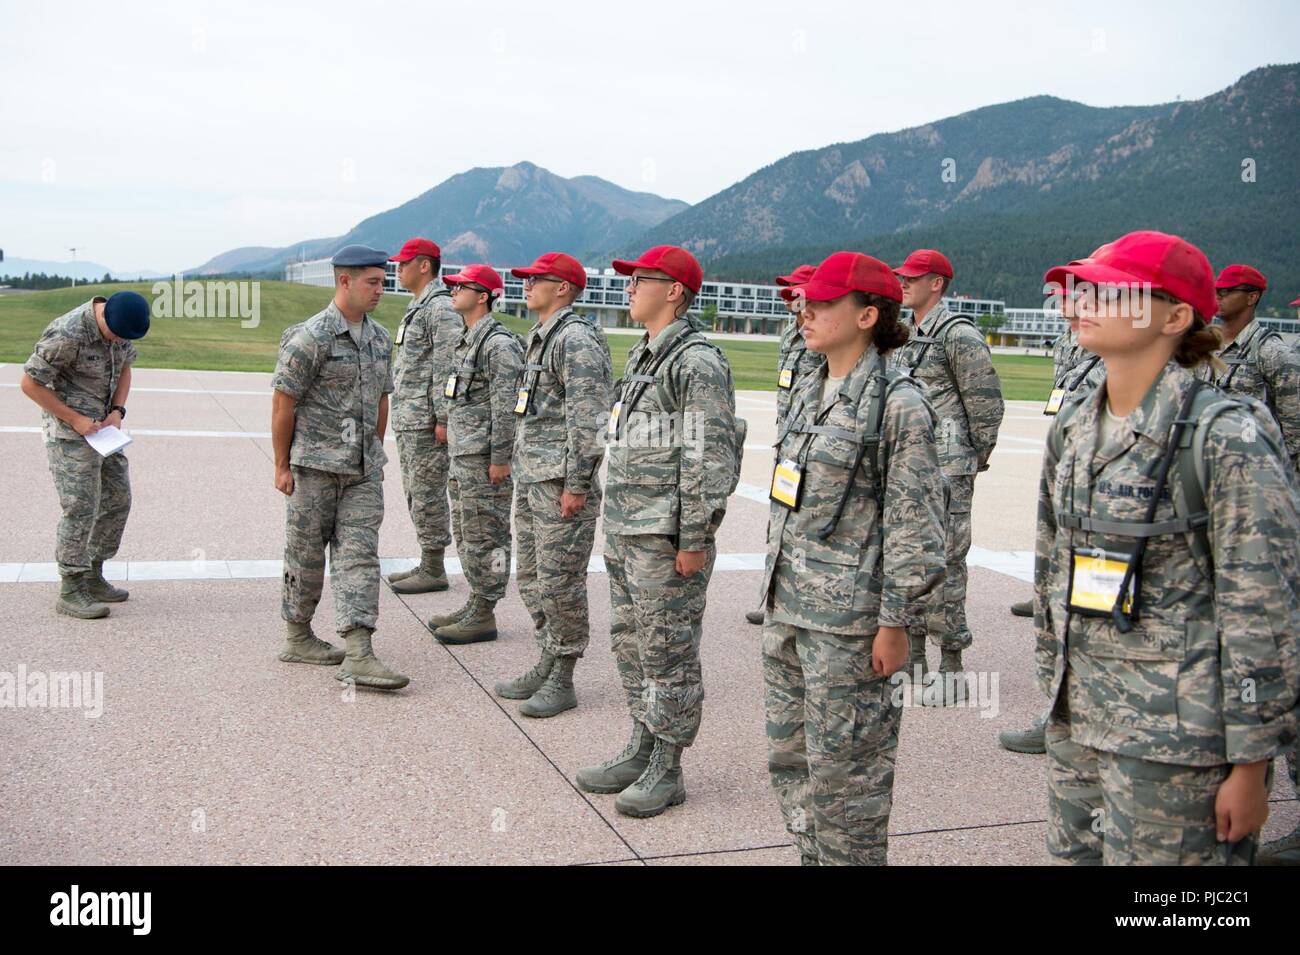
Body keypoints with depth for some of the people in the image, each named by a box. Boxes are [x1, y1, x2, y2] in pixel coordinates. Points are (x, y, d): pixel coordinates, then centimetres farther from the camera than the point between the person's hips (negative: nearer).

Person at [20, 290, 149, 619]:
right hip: (69, 431, -8)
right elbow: (29, 383, -18)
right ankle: (70, 592, 0)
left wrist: (117, 412, -3)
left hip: (101, 428, 8)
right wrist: (75, 419, -18)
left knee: (117, 500, 9)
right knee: (80, 508, -8)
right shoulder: (67, 335, -25)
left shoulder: (122, 324, -3)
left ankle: (92, 577, 21)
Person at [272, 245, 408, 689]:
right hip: (315, 466, -6)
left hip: (362, 469, 6)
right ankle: (298, 639, 25)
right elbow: (283, 403, -10)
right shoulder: (311, 337, -12)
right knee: (307, 556, 7)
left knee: (360, 556, -3)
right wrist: (282, 466, -9)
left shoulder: (380, 338, 10)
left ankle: (358, 656, -6)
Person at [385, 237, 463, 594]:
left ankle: (434, 572, 2)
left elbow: (447, 368, -19)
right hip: (407, 419, 10)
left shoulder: (441, 309, -14)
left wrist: (442, 419, -22)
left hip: (425, 421, -10)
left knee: (428, 494, -5)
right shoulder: (416, 308, 19)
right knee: (415, 493, 14)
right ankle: (426, 564, 22)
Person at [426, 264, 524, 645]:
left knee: (484, 535, -3)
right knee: (465, 532, 16)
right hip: (463, 455, 10)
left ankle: (484, 616, 4)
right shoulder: (467, 340, 16)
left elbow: (507, 406, -20)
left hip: (485, 457, -10)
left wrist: (500, 458, -21)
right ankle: (475, 603, 26)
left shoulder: (499, 344, -16)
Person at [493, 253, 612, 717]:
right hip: (529, 477, 10)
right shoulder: (537, 338, 18)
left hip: (561, 480, -10)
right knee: (531, 578, 15)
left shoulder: (576, 339, -14)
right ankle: (546, 666, 26)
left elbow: (588, 419, -19)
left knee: (559, 582, -4)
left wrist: (577, 485, -20)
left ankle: (561, 682, 6)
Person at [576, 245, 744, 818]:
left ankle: (667, 771, 11)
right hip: (625, 532, 10)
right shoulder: (642, 355, 15)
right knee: (630, 643, 16)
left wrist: (694, 539, -20)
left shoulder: (698, 362, -15)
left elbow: (710, 459, -19)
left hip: (667, 537, -10)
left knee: (668, 651, 0)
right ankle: (641, 750, 28)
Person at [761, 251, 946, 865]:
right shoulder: (809, 392, 11)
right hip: (787, 609, 8)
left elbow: (914, 525, -14)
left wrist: (893, 622, -14)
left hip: (848, 619, -8)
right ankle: (813, 857, 33)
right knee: (788, 755, 16)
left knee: (843, 766, 3)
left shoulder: (898, 405, -13)